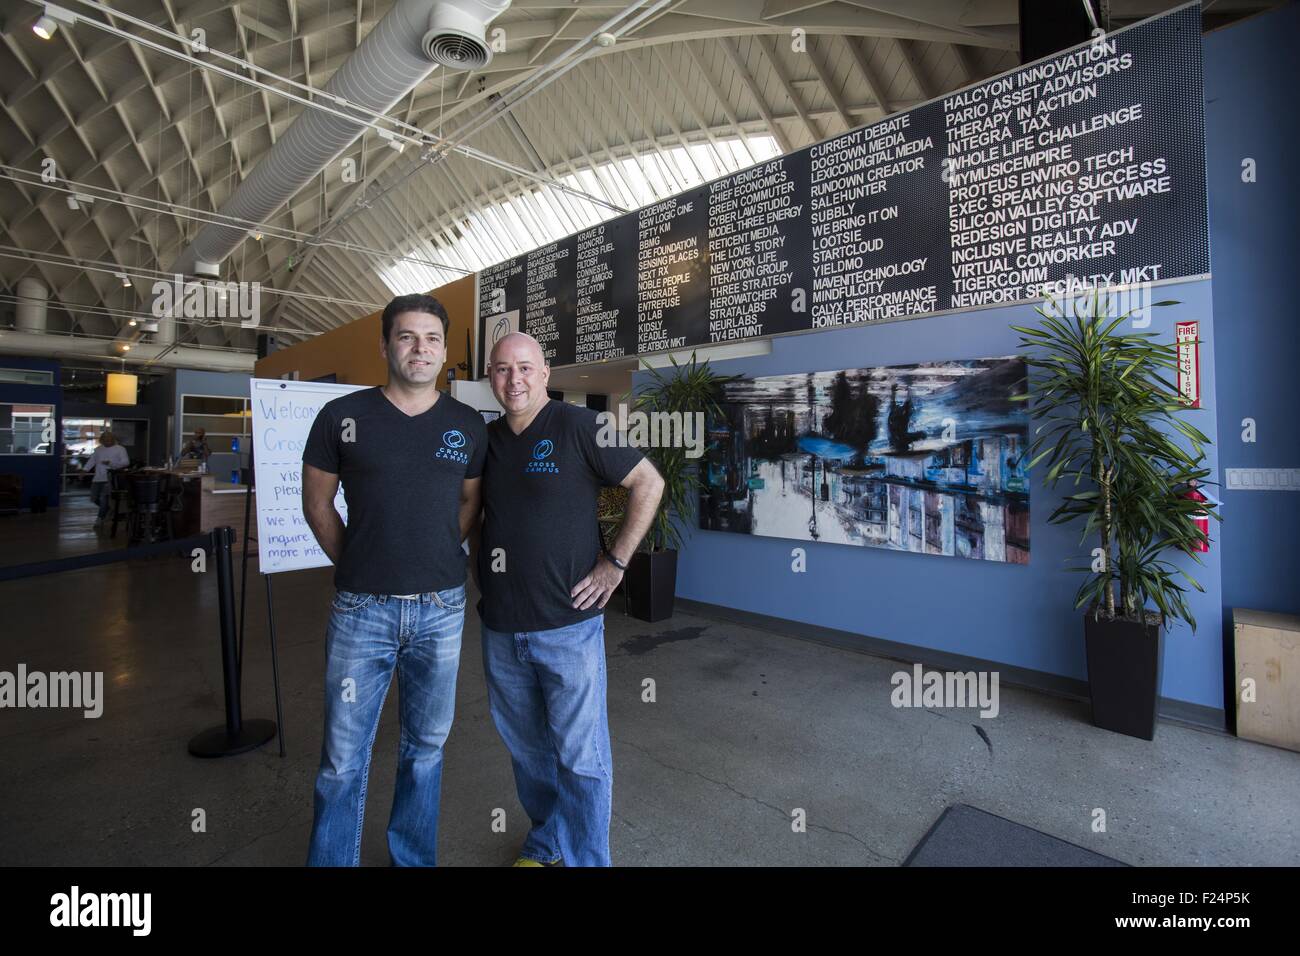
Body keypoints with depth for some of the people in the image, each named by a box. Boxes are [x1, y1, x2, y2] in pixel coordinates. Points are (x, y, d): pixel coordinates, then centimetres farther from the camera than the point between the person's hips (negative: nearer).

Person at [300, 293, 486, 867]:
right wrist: (356, 565, 5)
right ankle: (332, 859, 33)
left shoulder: (468, 426, 2)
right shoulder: (343, 416, -2)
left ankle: (414, 857, 38)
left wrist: (436, 559, 7)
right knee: (344, 759, 9)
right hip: (362, 609, -1)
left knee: (426, 747, 17)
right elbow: (317, 503, 7)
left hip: (441, 609, 2)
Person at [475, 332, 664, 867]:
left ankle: (586, 858, 30)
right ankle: (546, 843, 44)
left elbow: (649, 483, -10)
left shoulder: (578, 426, -10)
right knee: (525, 749, 22)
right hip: (500, 627, 6)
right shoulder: (485, 439, 7)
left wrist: (615, 562, -12)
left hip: (568, 625, -6)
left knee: (580, 757, 7)